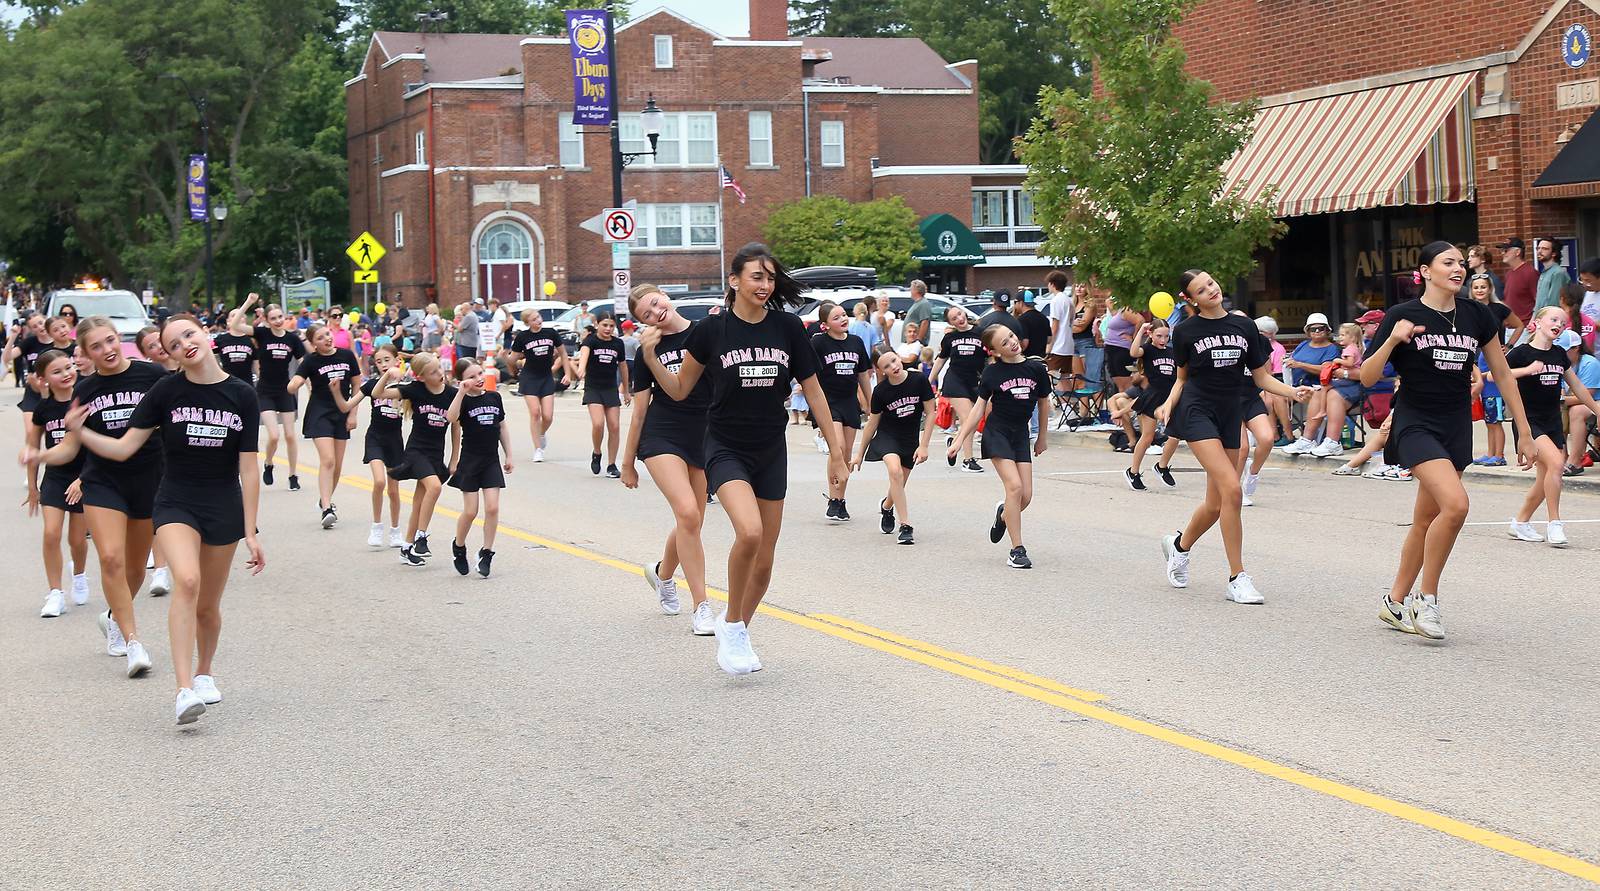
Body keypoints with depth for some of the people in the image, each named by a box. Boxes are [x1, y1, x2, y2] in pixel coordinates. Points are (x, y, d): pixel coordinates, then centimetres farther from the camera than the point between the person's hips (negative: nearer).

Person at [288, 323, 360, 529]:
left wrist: (352, 413, 3)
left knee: (338, 464, 9)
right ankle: (326, 509, -19)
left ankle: (325, 500, 30)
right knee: (328, 460, -17)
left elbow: (356, 386, 7)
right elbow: (291, 388, -16)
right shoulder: (311, 361, -8)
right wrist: (297, 383, -39)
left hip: (341, 414, 4)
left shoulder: (347, 356, 0)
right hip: (319, 414, -4)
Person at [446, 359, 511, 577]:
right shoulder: (464, 400, -7)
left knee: (492, 508, -6)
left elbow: (502, 428, 14)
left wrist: (508, 455, 13)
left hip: (491, 461, 3)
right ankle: (458, 547, 24)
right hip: (470, 461, -3)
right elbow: (451, 417, -28)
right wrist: (462, 391, -31)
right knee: (470, 511, -1)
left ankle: (486, 553, 5)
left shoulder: (494, 397, 6)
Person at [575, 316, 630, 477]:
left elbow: (623, 366, 15)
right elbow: (584, 351, -33)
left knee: (614, 427, 0)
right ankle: (596, 454, 9)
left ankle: (611, 465, 12)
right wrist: (581, 368, -56)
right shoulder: (591, 340, -10)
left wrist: (626, 391, 22)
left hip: (612, 389, 4)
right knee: (598, 423, -19)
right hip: (593, 389, -4)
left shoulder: (618, 343, 2)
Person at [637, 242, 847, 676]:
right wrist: (650, 356, -13)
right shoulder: (712, 330, -7)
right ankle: (731, 625, -6)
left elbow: (813, 390, 6)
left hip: (771, 453, 4)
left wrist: (836, 449, 7)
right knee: (749, 531, -28)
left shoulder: (788, 327, -2)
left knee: (764, 560, 7)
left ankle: (739, 634, 30)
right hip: (726, 449, -3)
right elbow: (679, 389, 3)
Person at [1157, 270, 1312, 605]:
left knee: (1216, 505, 8)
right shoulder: (1186, 332, 0)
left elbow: (1262, 377, 9)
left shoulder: (1244, 326, 7)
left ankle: (1179, 544, 40)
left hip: (1230, 416, 5)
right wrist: (1169, 403, -8)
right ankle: (1238, 579, -15)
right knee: (1232, 489, -20)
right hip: (1197, 411, -4)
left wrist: (1293, 392, -8)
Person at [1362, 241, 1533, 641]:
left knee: (1426, 521, 9)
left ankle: (1396, 602, 26)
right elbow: (1367, 378, -7)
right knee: (1455, 503, -23)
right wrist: (1392, 341, -24)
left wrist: (1524, 433, 11)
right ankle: (1426, 598, -7)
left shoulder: (1477, 316, 4)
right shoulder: (1402, 316, -7)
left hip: (1457, 428, 5)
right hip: (1415, 425, -5)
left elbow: (1502, 373, 11)